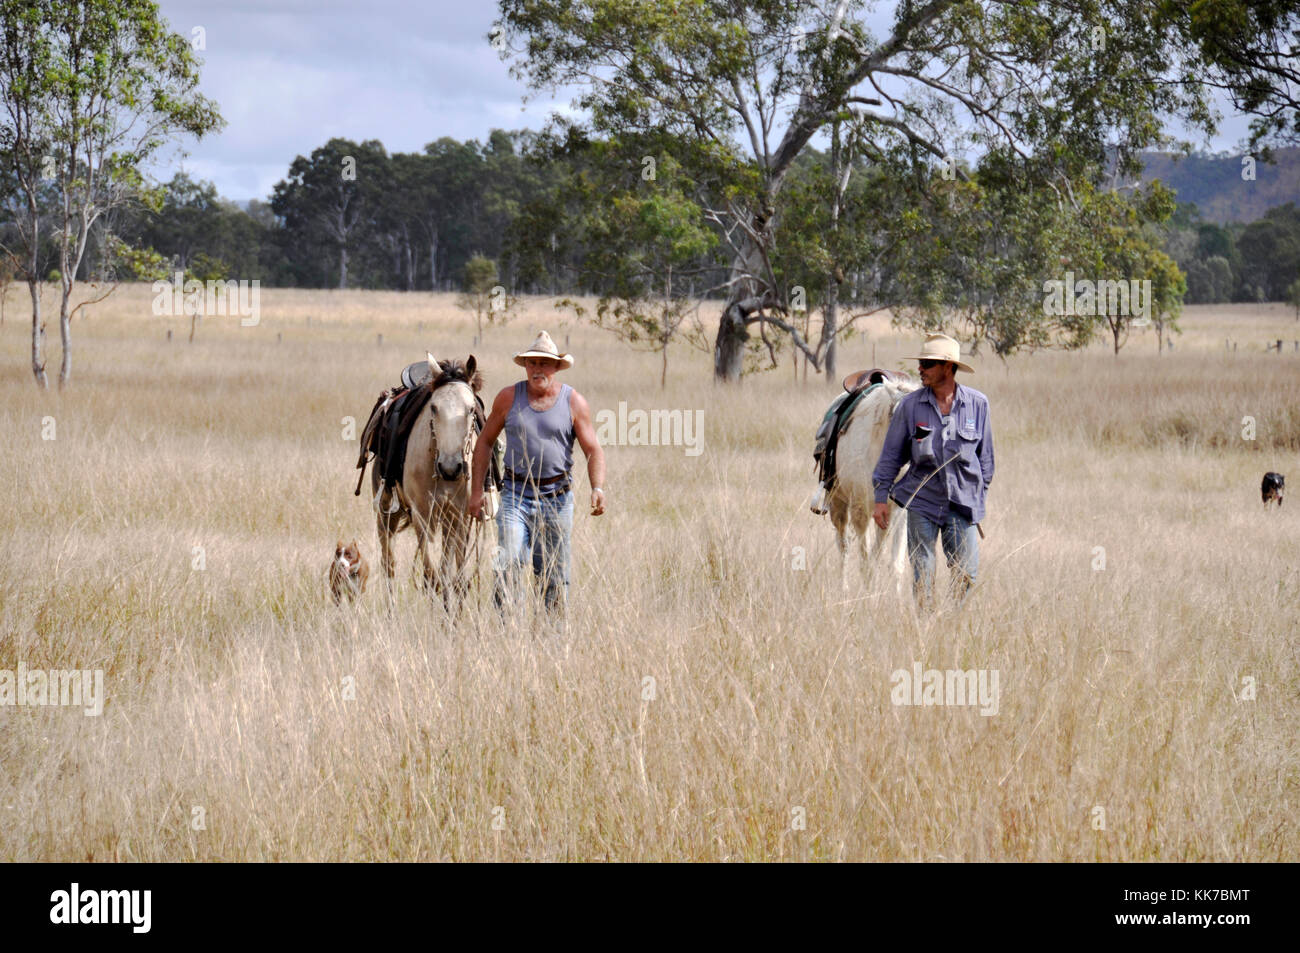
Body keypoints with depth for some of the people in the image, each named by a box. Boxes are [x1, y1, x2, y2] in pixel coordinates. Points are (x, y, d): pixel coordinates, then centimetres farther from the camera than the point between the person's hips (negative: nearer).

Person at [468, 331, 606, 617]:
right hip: (516, 494, 0)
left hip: (557, 497, 0)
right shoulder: (508, 398, 2)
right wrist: (476, 491, 4)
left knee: (554, 576, 7)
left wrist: (598, 488, -19)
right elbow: (485, 442, 10)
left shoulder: (574, 402, 0)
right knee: (506, 566, -16)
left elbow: (593, 450, -2)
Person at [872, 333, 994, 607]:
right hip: (922, 501, 0)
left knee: (966, 573, -1)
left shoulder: (978, 404, 1)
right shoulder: (910, 405, -1)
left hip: (963, 502, 0)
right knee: (922, 574, 2)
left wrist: (980, 497, 10)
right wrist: (881, 498, 2)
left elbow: (985, 454, 10)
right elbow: (891, 454, 5)